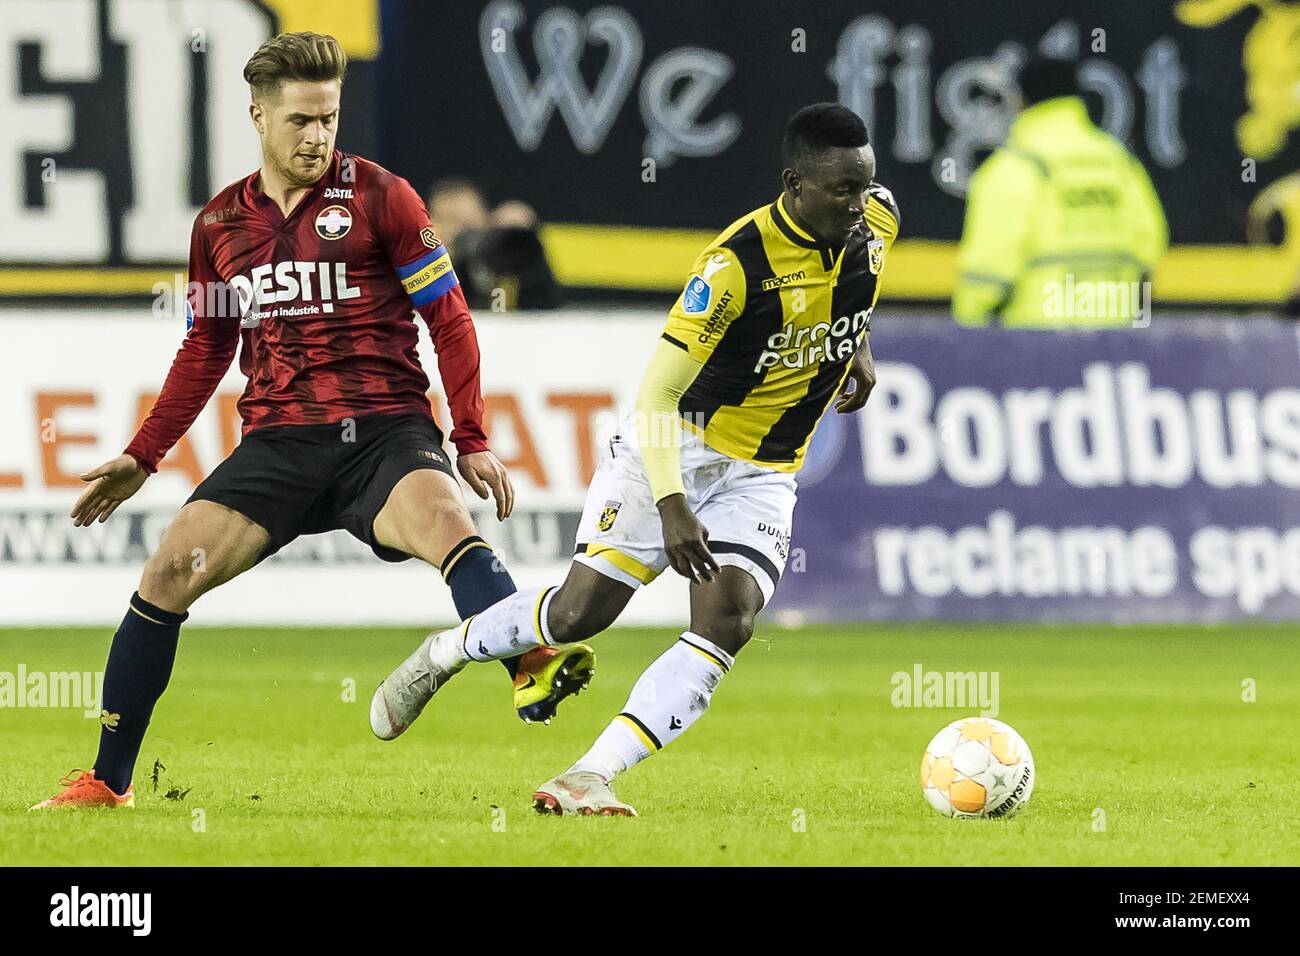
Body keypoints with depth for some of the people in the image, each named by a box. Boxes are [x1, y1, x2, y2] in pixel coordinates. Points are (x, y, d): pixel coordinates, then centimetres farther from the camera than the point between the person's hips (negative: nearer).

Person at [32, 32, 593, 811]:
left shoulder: (379, 197, 1)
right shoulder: (221, 224, 12)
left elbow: (450, 321, 3)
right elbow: (206, 352, 24)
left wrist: (473, 442, -4)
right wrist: (141, 458, 18)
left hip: (386, 432, -3)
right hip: (280, 443, 3)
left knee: (449, 526, -35)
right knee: (168, 573, -11)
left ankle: (536, 672, -56)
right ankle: (109, 781, 0)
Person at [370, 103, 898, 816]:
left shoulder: (875, 221, -8)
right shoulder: (738, 261, -26)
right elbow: (657, 393, -24)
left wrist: (857, 350, 16)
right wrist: (672, 507, -32)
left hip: (761, 477, 4)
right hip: (677, 447, -4)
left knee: (728, 621, -19)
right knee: (579, 612, -6)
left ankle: (590, 777, -21)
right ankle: (443, 654, 24)